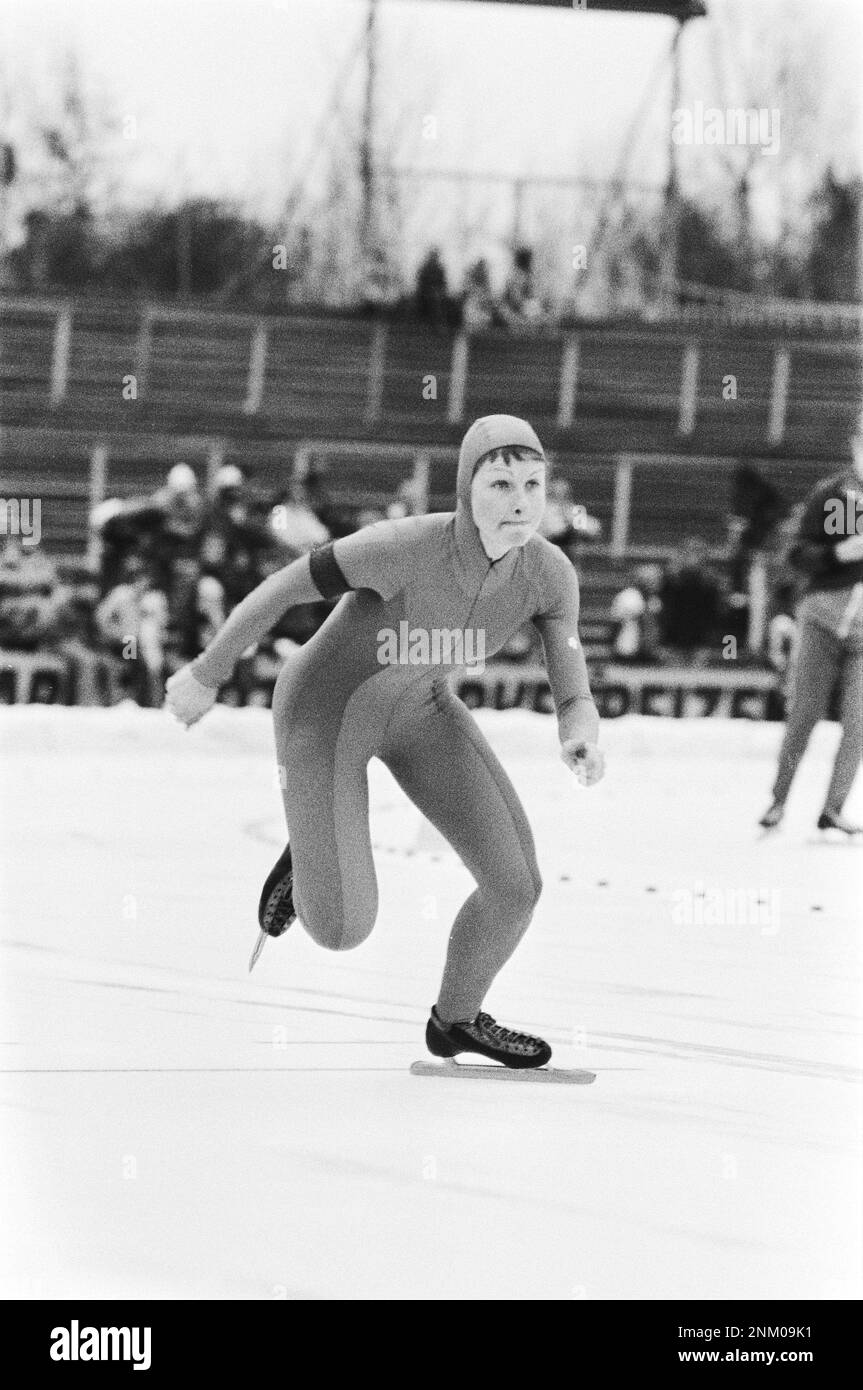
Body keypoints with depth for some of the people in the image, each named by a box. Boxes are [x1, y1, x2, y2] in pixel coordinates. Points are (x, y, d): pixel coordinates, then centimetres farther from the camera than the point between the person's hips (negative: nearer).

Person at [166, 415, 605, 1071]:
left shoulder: (551, 572, -23)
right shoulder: (404, 547, -38)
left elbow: (576, 703, -18)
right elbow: (284, 586, -23)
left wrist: (583, 742, -44)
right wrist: (206, 674, -11)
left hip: (416, 706, 5)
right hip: (325, 705, -5)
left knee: (517, 886, -1)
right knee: (343, 932, -11)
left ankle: (456, 1019, 28)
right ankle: (311, 863, 25)